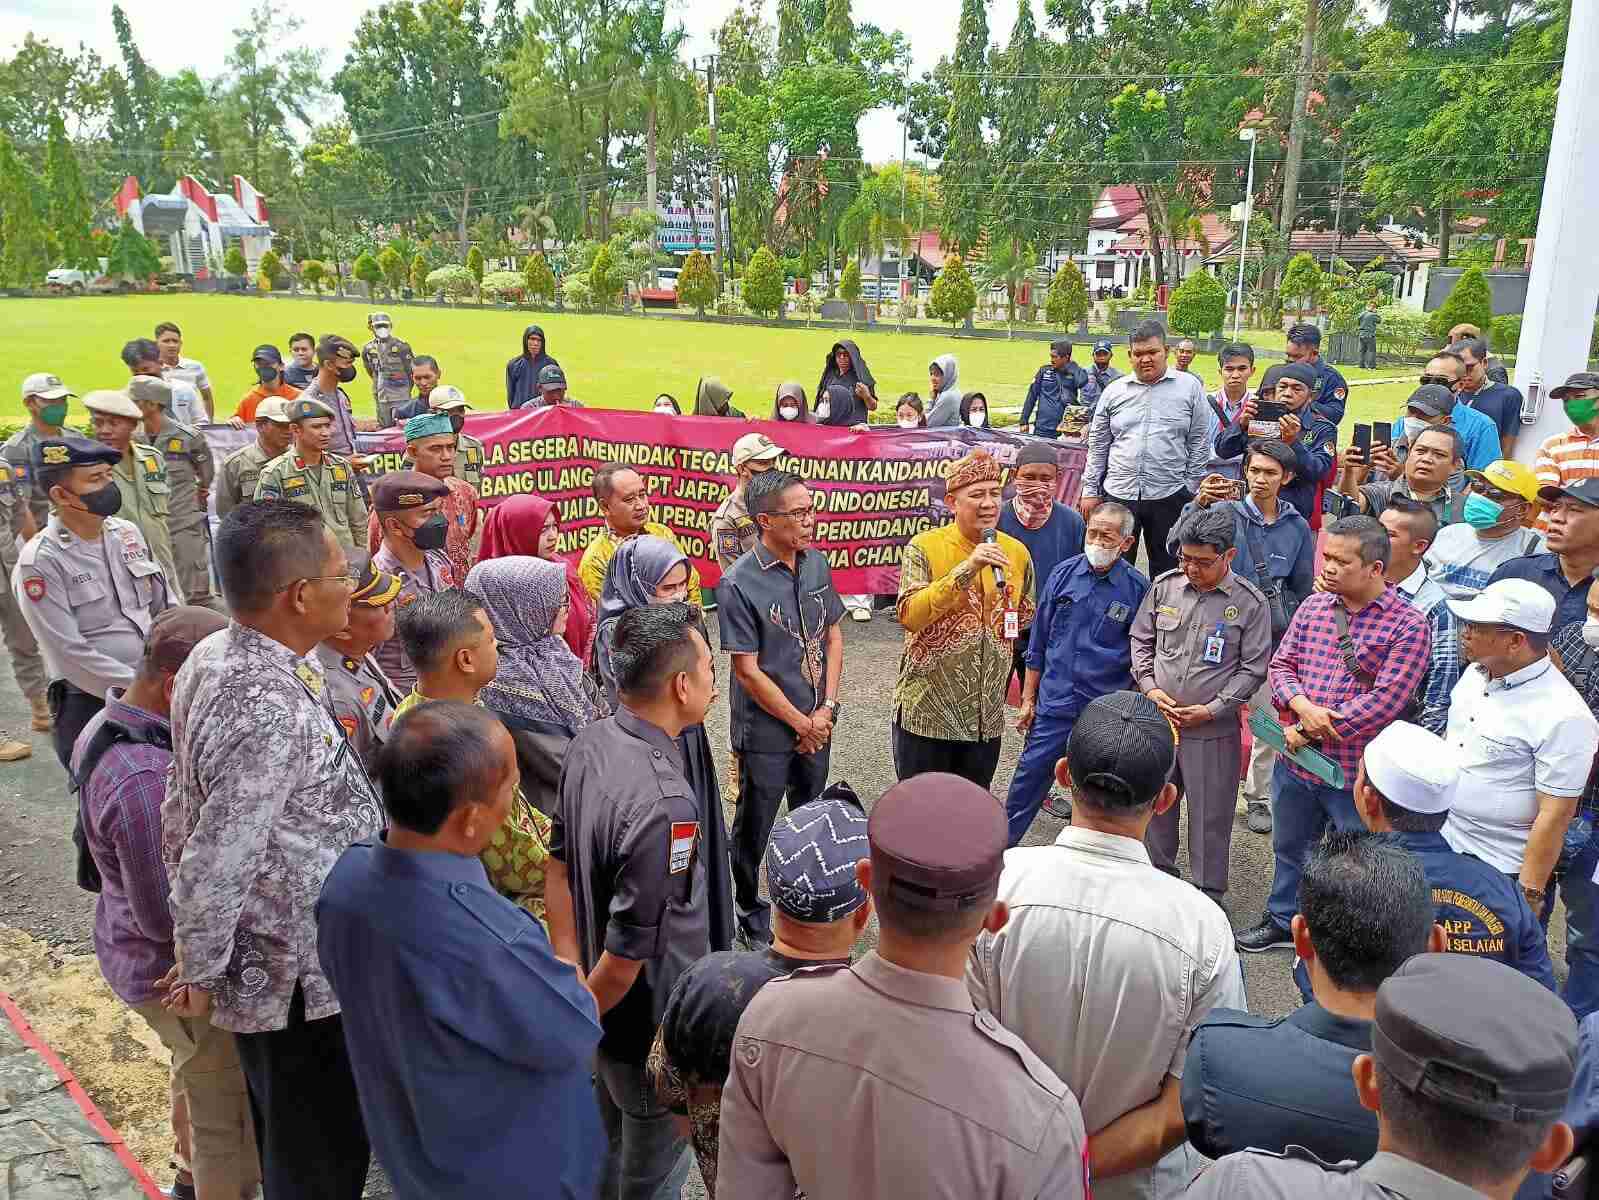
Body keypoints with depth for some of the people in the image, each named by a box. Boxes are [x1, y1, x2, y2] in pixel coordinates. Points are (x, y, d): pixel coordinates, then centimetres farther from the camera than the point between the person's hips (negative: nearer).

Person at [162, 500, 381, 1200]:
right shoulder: (273, 714, -33)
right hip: (300, 981, -9)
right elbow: (215, 866, -30)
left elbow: (185, 809, 8)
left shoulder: (213, 656, -2)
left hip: (262, 964, 9)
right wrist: (201, 975, -13)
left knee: (285, 1140, 30)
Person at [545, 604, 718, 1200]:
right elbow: (628, 953, -29)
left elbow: (560, 860, 2)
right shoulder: (663, 804, -37)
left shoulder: (589, 743, -10)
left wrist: (568, 968, 7)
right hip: (650, 1030, -7)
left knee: (611, 1143, 31)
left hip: (604, 1005, 8)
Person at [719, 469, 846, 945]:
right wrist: (801, 723, -11)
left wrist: (826, 709, -3)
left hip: (817, 724, 6)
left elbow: (833, 635, 6)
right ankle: (749, 908, 34)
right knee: (755, 825, 12)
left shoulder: (817, 563, -2)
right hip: (768, 731, -6)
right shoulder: (739, 584, -21)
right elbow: (748, 672, -18)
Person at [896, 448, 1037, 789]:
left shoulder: (1017, 552, 3)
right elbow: (910, 616, -23)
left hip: (987, 717, 4)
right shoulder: (924, 547, -10)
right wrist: (966, 569, -29)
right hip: (927, 710, -4)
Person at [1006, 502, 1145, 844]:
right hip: (1054, 704, 1)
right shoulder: (1064, 574, -1)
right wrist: (1027, 700, 7)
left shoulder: (1138, 588, -6)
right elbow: (1038, 643, 6)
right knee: (1027, 781, 5)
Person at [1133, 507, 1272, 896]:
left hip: (1214, 729, -3)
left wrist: (1211, 709, -13)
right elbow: (1141, 641, 9)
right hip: (1157, 719, 4)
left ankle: (1207, 893, 26)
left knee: (1210, 815, 8)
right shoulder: (1164, 587, -1)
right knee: (1155, 803, 18)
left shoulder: (1250, 603, -10)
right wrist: (1150, 688, -5)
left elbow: (1253, 669, -6)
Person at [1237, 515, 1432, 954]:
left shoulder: (1407, 625, -14)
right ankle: (1283, 921, 45)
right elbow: (1281, 665, 5)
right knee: (1289, 848, 24)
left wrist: (1313, 733, -18)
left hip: (1356, 771, -6)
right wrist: (1302, 707, -16)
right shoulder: (1313, 606, 3)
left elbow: (1384, 700, -20)